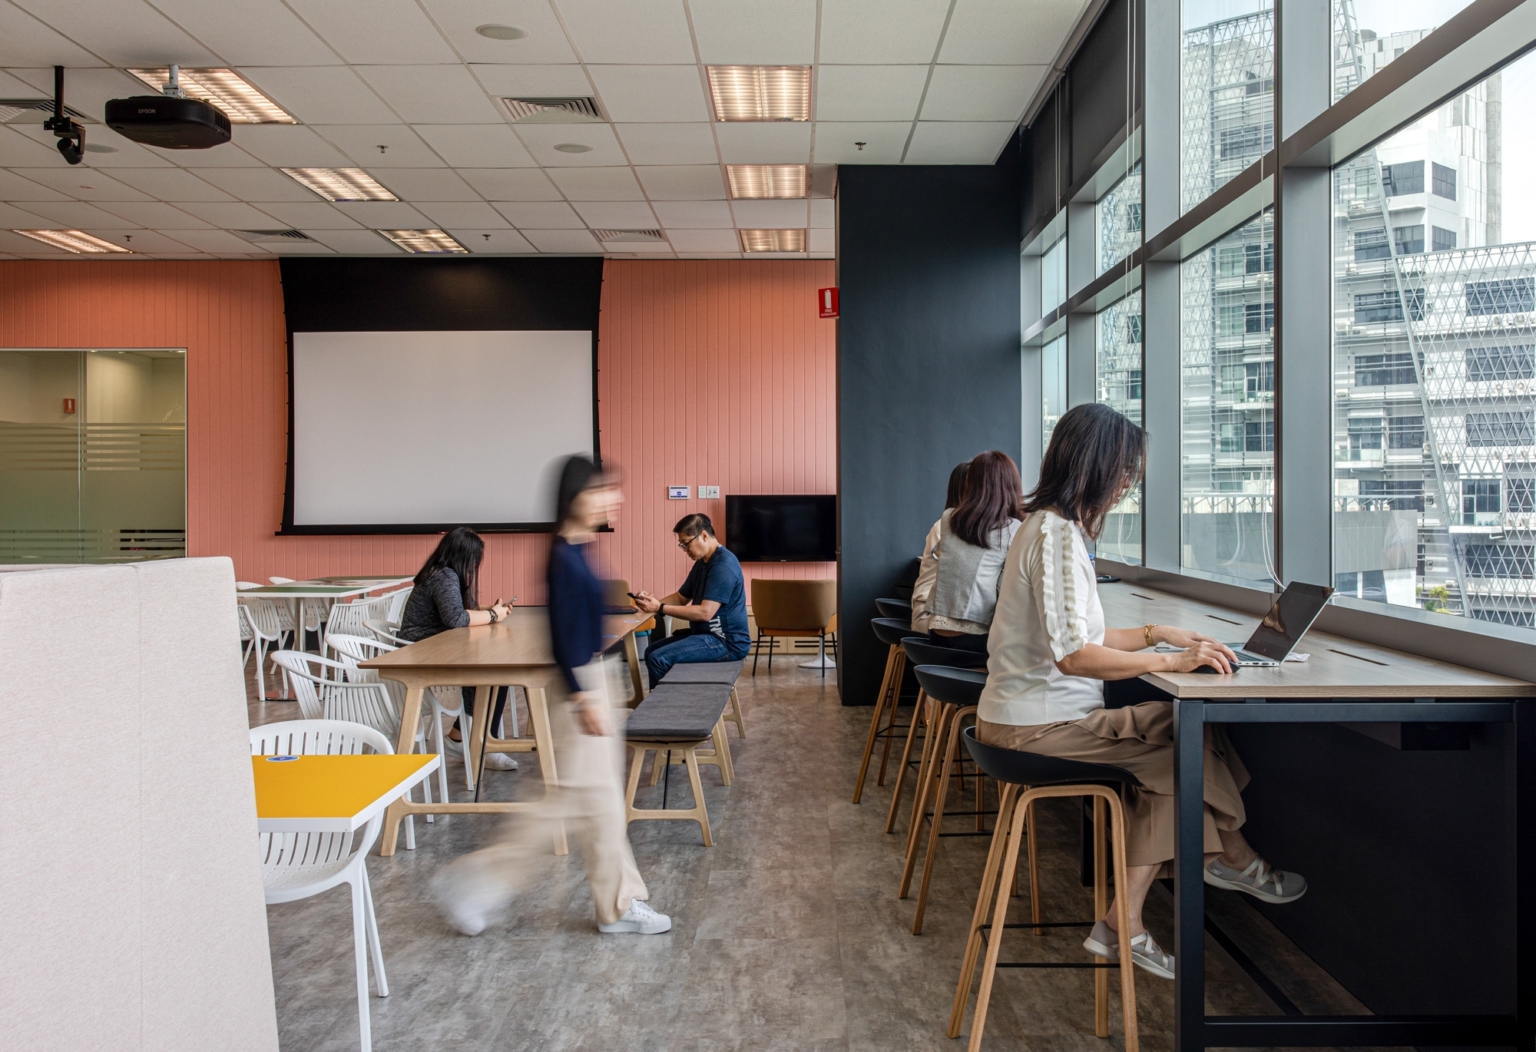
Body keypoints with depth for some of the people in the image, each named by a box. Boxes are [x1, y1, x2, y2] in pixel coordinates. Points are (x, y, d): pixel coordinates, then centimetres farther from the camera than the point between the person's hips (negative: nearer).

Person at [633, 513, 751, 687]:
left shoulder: (723, 565, -20)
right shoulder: (703, 562, 12)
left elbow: (705, 612, -26)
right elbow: (681, 597, 19)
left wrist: (660, 609, -24)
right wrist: (654, 602, -1)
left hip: (727, 641, -11)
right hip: (708, 633, 11)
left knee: (659, 658, -20)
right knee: (651, 651, 14)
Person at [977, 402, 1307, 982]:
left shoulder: (1048, 525, 14)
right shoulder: (1059, 533, -18)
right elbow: (1073, 655, -24)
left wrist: (1156, 633, 11)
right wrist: (1169, 661, -18)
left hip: (1026, 718, 10)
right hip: (1037, 726, -10)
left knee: (1171, 759, 4)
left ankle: (1122, 924, 6)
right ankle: (1232, 857, 21)